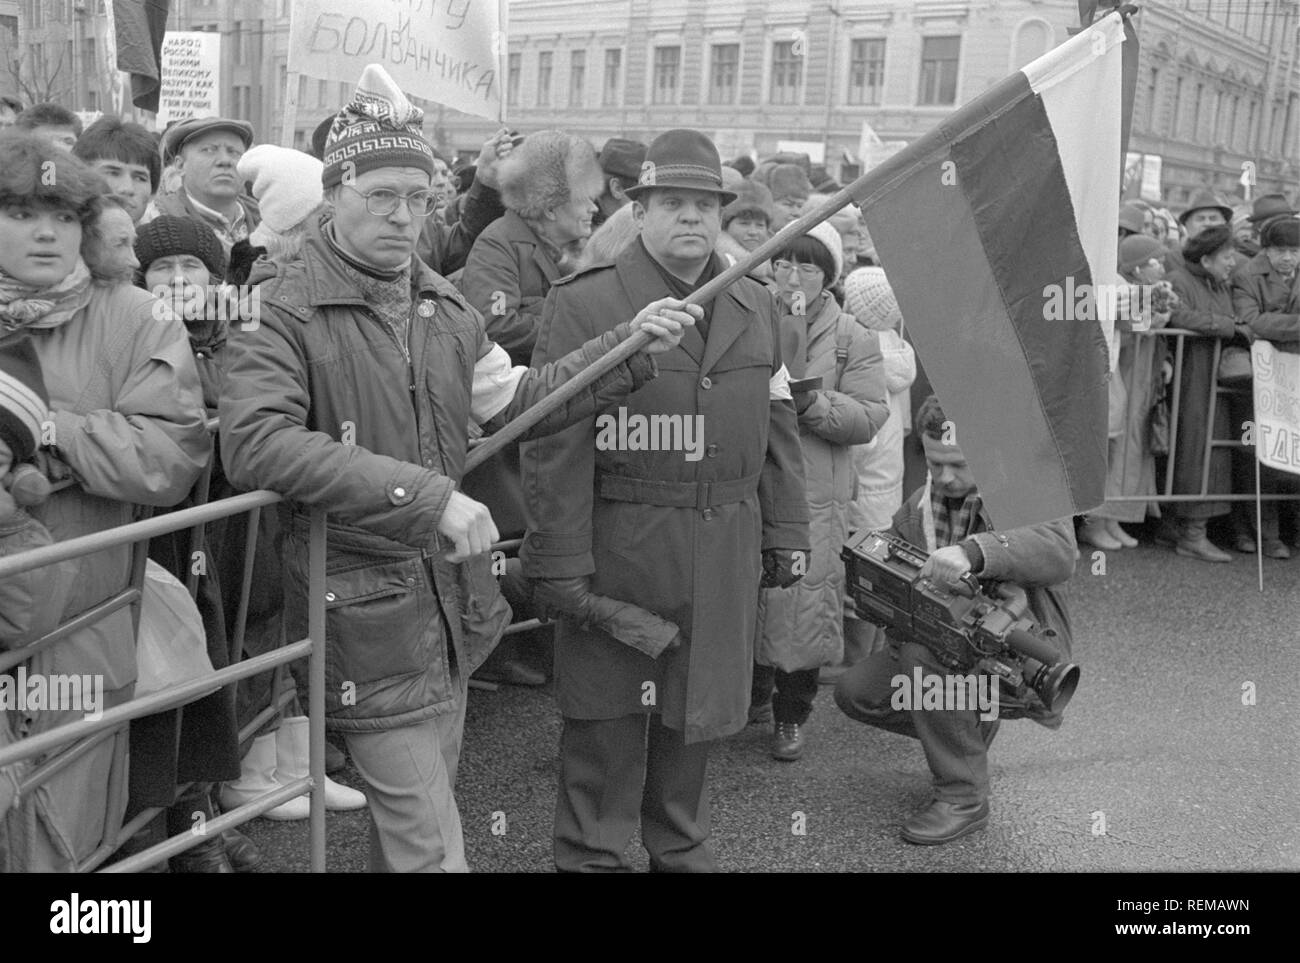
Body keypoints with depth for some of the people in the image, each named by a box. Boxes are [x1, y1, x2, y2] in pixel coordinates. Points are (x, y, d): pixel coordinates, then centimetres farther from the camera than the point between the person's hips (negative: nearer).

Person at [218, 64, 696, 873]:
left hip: (453, 604, 7)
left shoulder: (445, 309, 9)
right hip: (365, 616, -7)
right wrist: (426, 495, -33)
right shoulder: (284, 313, -15)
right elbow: (255, 444, -29)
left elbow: (517, 401, 18)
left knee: (417, 809, 23)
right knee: (432, 847, -1)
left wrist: (633, 346, 7)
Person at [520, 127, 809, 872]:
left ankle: (681, 847, 35)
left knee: (697, 707, 16)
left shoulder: (758, 308, 11)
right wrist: (562, 561, -13)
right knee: (608, 714, 6)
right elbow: (555, 444, -10)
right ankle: (591, 854, 24)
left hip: (725, 554, 5)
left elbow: (779, 432, 14)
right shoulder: (582, 305, -7)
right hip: (619, 549, -4)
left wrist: (787, 533, 11)